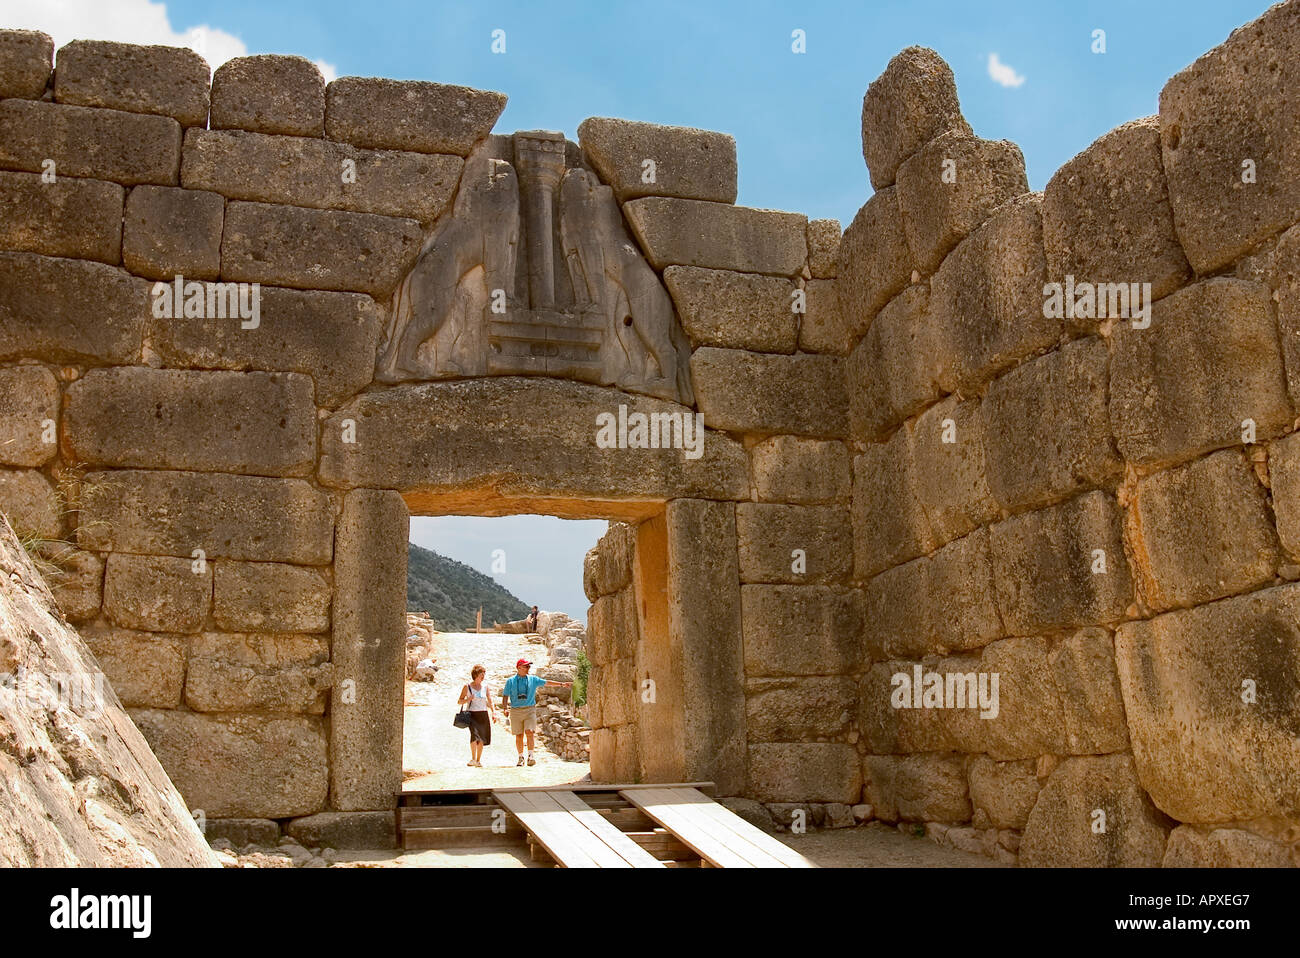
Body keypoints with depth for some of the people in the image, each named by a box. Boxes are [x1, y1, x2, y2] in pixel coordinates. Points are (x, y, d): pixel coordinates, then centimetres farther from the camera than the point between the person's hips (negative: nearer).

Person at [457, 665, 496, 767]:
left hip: (483, 714, 3)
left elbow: (490, 702, 10)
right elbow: (459, 701, 5)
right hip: (472, 714, -3)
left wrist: (494, 713, -4)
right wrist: (468, 699, -14)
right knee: (475, 734, -22)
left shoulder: (485, 687, 10)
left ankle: (478, 760, 15)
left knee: (482, 738, 3)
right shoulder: (467, 687, 2)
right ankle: (473, 759, -19)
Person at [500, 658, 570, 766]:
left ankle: (530, 756, -11)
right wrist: (505, 708, -8)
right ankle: (521, 757, 15)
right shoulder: (510, 681, 6)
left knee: (530, 732, -15)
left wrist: (562, 684, 6)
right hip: (515, 711, 0)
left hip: (530, 710, 0)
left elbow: (546, 682, 11)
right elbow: (505, 696, 6)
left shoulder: (533, 679, 10)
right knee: (519, 736, 3)